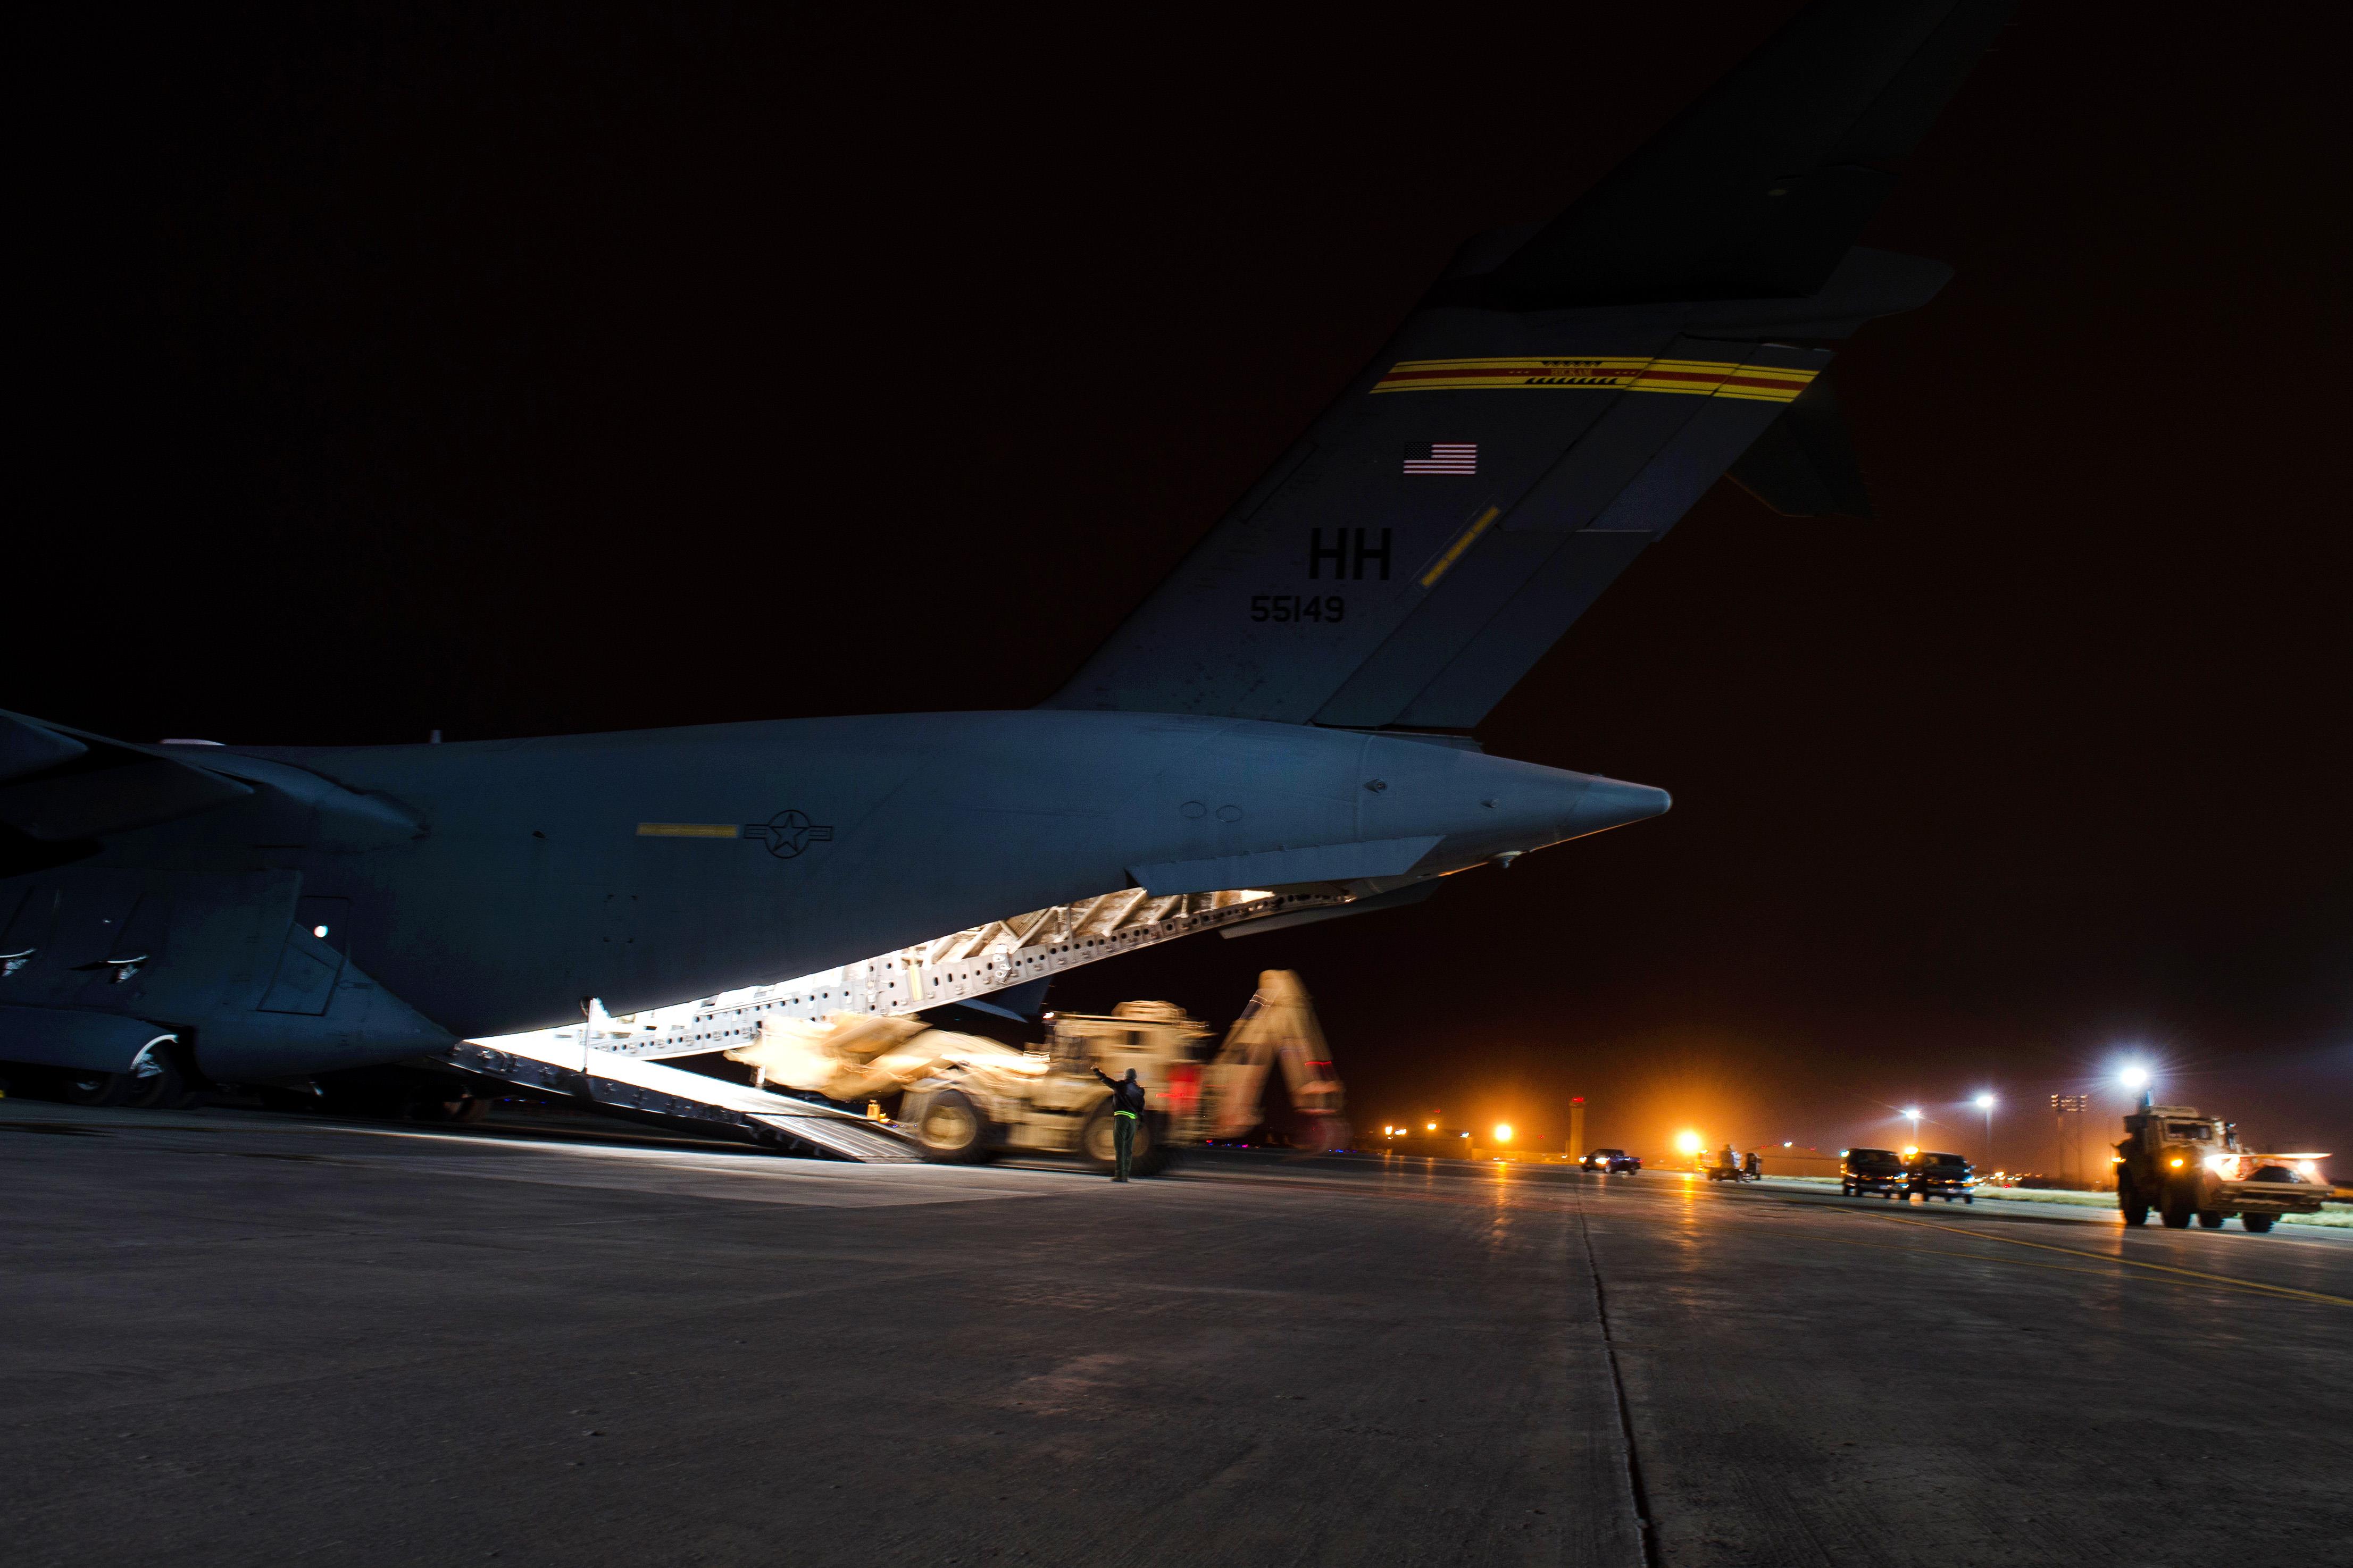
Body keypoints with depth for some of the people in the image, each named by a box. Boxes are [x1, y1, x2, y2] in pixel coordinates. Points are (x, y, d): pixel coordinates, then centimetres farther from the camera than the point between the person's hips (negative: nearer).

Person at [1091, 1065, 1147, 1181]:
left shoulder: (1121, 1085, -1)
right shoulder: (1139, 1090, 12)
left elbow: (1106, 1079, 6)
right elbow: (1141, 1107, 11)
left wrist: (1097, 1071, 22)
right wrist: (1141, 1121, 15)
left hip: (1121, 1116, -5)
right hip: (1133, 1119, 5)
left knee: (1120, 1148, -6)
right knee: (1128, 1149, 10)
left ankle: (1119, 1175, -11)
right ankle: (1126, 1175, 10)